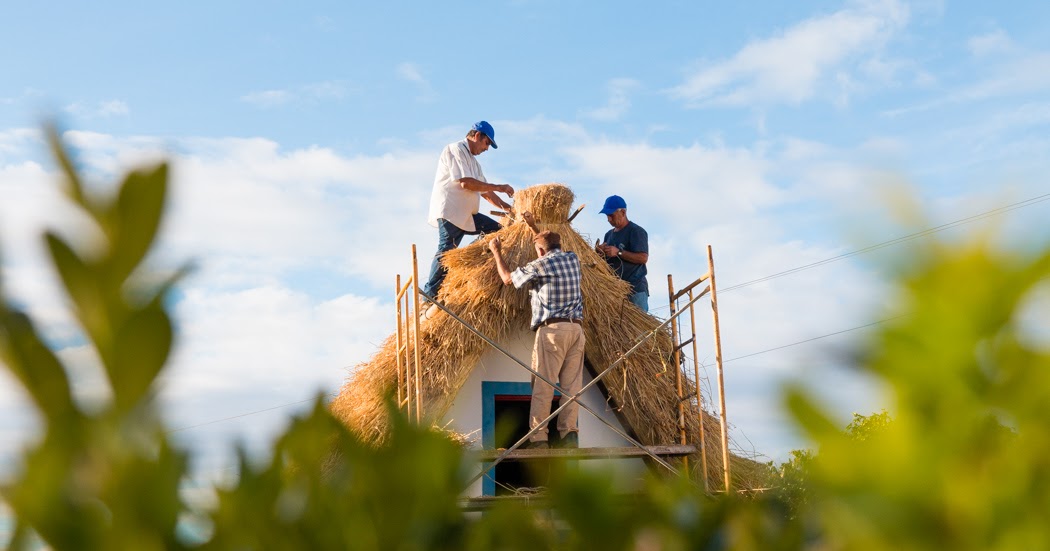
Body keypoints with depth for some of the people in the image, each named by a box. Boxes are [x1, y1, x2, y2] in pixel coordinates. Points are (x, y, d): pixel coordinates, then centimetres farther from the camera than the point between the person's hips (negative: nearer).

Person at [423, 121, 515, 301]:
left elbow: (484, 190, 24)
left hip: (466, 214, 9)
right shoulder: (455, 149, -6)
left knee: (497, 230, 1)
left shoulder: (472, 160, 24)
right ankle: (430, 294, -10)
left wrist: (508, 208, 16)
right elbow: (465, 183, -18)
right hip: (449, 211, -9)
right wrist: (499, 187, -12)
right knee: (447, 249, -14)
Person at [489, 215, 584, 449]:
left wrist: (496, 252, 25)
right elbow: (555, 249, 40)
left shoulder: (541, 265, -3)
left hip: (551, 329, -6)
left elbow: (508, 278, 11)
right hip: (577, 328, 6)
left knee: (542, 386, -4)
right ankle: (570, 434, -2)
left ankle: (538, 437, -5)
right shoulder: (573, 259, 15)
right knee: (571, 384, 4)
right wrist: (535, 228, 48)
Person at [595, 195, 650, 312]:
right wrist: (600, 253, 0)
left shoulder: (636, 231, -4)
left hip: (635, 288, -7)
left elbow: (643, 258, -14)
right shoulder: (609, 234, 19)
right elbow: (606, 261, 23)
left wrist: (618, 252, -19)